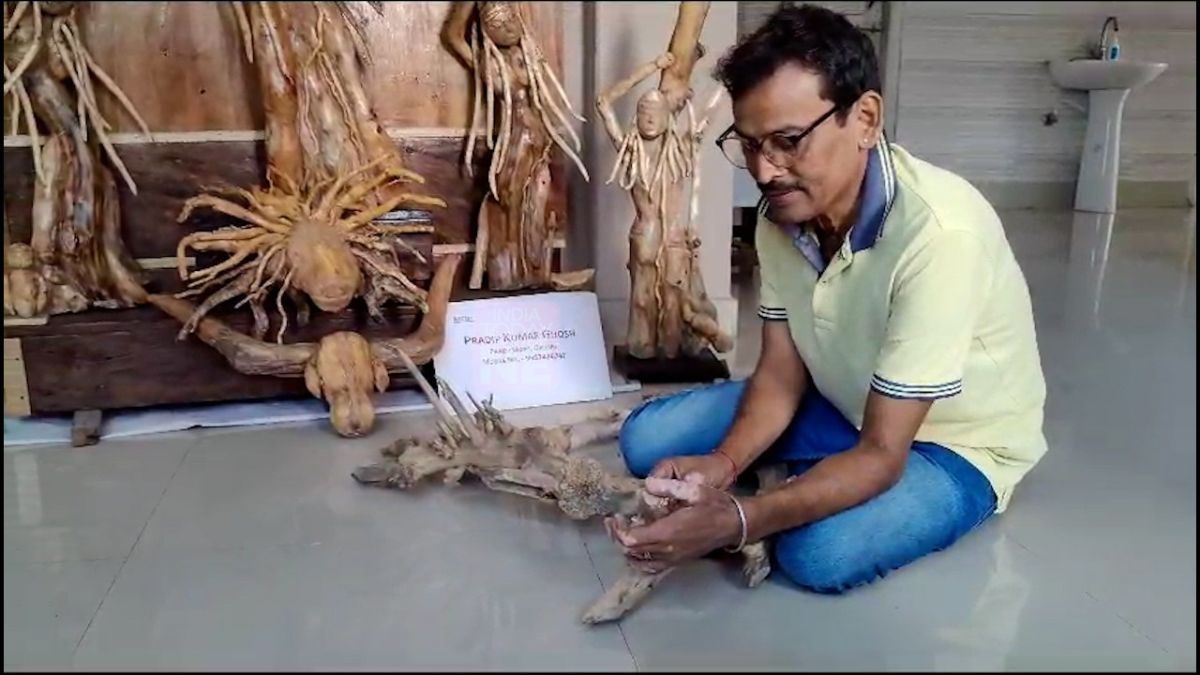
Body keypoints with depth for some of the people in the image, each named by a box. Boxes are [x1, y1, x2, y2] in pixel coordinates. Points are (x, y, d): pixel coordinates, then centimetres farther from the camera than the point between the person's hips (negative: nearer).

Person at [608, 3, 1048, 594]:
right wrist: (721, 465, -27)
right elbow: (781, 374, -7)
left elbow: (882, 455, -32)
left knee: (820, 552, -33)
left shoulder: (939, 233, -35)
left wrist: (735, 521, -44)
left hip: (956, 443, -5)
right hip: (849, 407, 6)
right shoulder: (784, 212, -13)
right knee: (647, 439, -7)